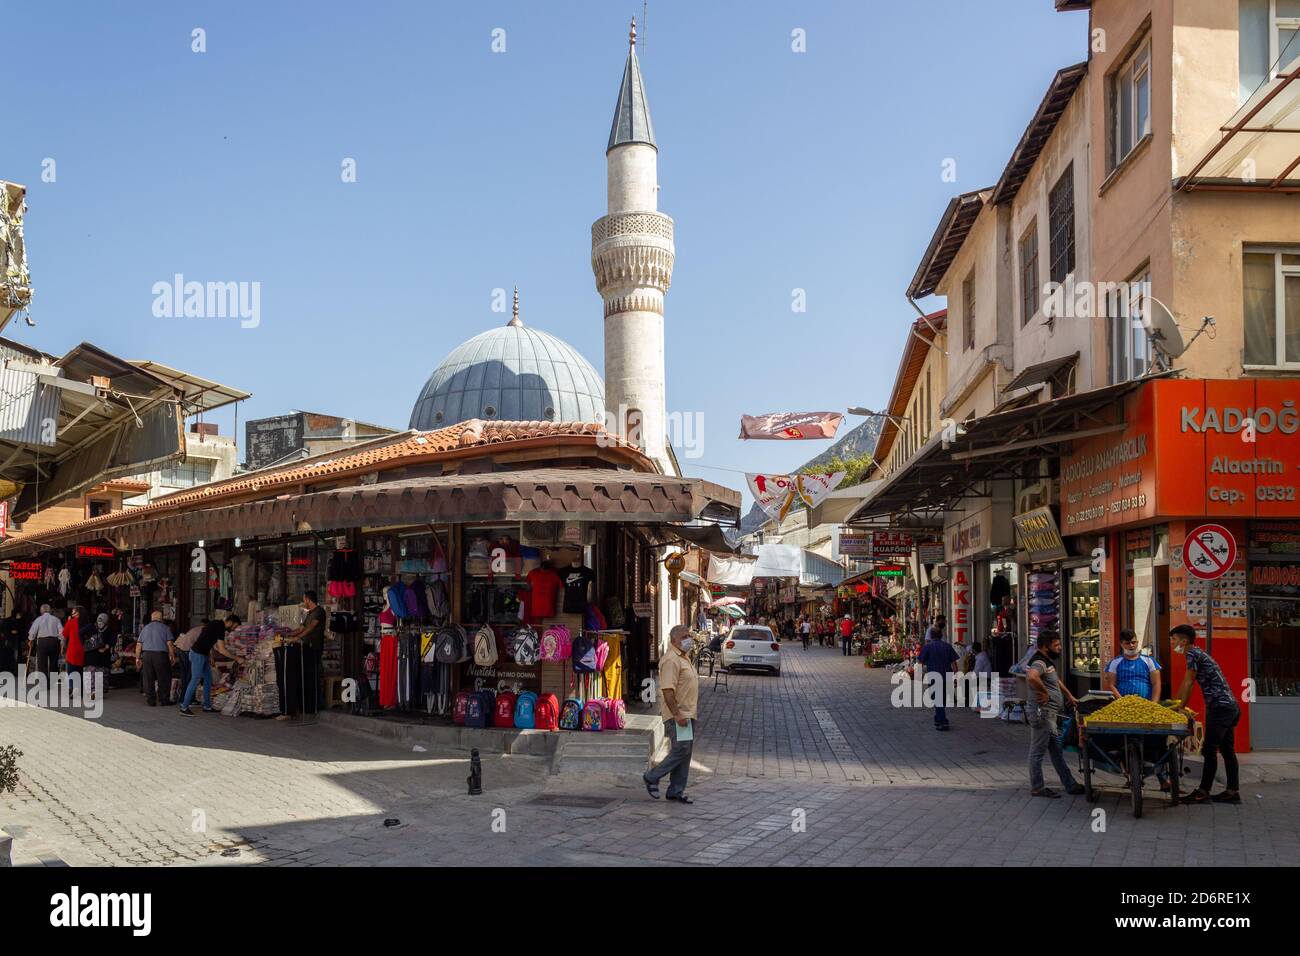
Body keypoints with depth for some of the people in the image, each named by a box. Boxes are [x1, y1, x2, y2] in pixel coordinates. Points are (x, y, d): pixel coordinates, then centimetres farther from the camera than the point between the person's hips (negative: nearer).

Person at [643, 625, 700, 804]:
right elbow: (667, 689, -23)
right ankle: (652, 777, 3)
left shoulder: (684, 658, 17)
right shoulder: (671, 660, -16)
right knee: (681, 750, -12)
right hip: (678, 715, -10)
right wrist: (677, 714, -26)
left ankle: (676, 791, 16)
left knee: (685, 753, 10)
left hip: (687, 714, 10)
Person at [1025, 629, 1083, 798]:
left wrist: (1069, 695, 31)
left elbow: (1056, 680, 35)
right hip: (1042, 712, -10)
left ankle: (1069, 784, 22)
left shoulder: (1048, 661, 15)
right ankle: (1037, 788, 8)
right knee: (1038, 751, 0)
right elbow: (1031, 677, -42)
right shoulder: (1039, 663, -19)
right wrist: (1045, 693, -28)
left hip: (1051, 714, 10)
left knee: (1057, 751, 15)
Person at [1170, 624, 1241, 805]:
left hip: (1220, 707, -10)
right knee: (1227, 750, 11)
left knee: (1210, 750, -6)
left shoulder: (1192, 653, -10)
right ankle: (1232, 792, 15)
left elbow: (1188, 683, -10)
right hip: (1230, 706, 10)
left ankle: (1203, 792, -4)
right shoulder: (1198, 653, 19)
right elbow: (1186, 683, 25)